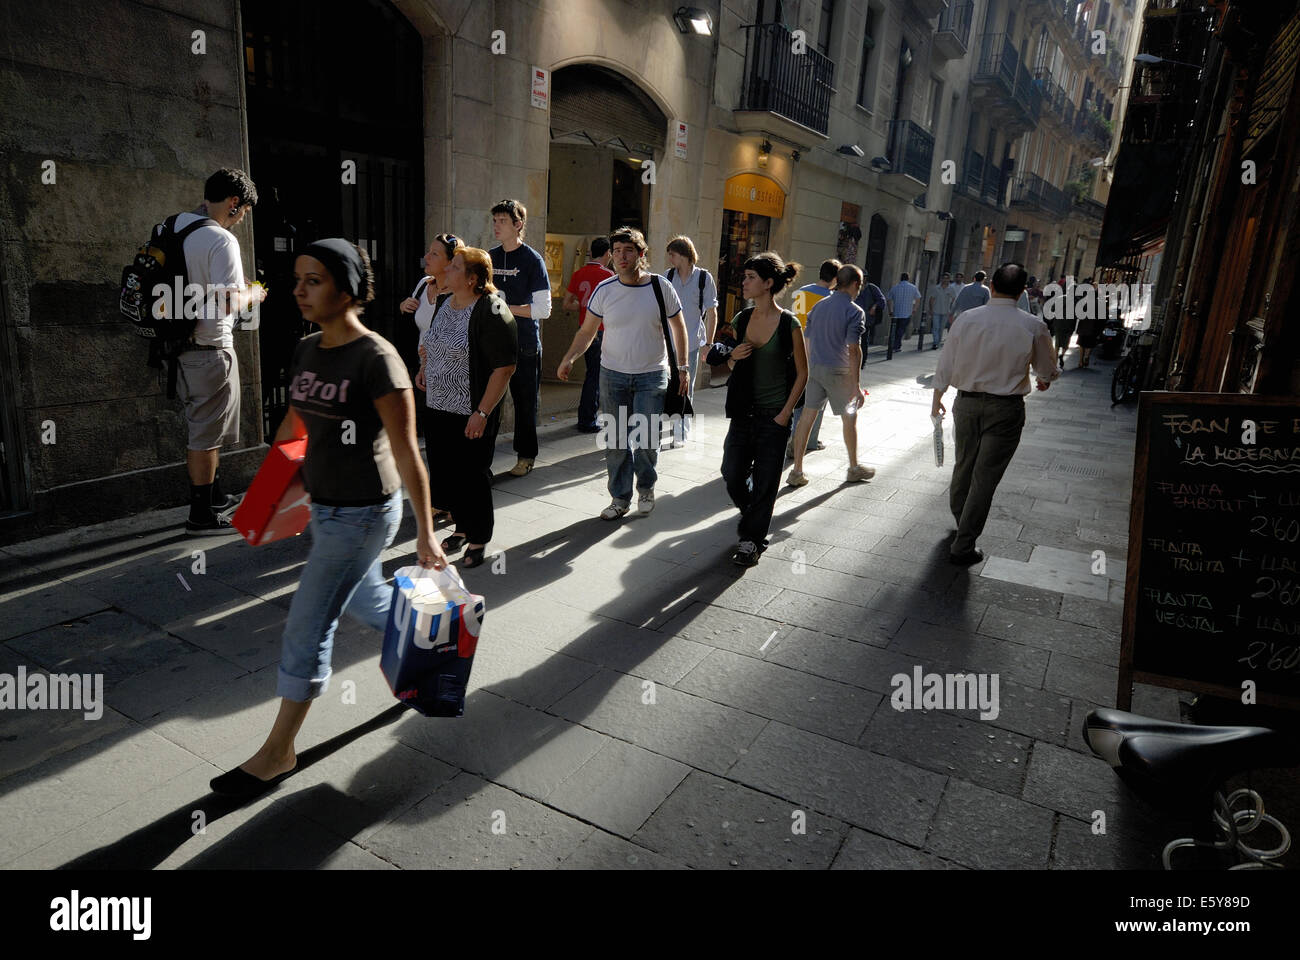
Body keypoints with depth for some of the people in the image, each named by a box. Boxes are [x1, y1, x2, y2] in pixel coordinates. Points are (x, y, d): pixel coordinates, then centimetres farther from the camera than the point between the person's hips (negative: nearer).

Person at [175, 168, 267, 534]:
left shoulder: (175, 226, 8)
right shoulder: (221, 240, -18)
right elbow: (229, 303, -24)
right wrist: (252, 295, -4)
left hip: (182, 343, 9)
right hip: (210, 348, -9)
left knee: (201, 427, 21)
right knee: (206, 433, 0)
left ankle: (212, 495, 36)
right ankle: (201, 516, 10)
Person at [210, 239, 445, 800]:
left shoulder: (376, 359, -20)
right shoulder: (306, 351, 4)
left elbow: (406, 454, -20)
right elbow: (292, 427, 17)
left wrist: (425, 534, -18)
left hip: (363, 513, -8)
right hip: (324, 505, 8)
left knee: (308, 627, 1)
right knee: (366, 600, 23)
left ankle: (279, 751, 20)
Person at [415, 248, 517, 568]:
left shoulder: (491, 311, -17)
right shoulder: (443, 302, 9)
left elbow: (504, 367, -20)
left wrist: (482, 413, -22)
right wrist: (425, 367, 12)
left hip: (472, 413, -8)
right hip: (438, 408, 8)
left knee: (473, 476, 4)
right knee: (444, 473, 15)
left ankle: (478, 539, 22)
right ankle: (462, 528, 35)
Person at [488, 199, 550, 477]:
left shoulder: (532, 260, -6)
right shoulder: (489, 257, 11)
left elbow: (543, 309, -12)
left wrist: (505, 308, -14)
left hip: (524, 344, -5)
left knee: (525, 401, 5)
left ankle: (526, 456, 17)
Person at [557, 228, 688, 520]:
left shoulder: (661, 287, -4)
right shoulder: (604, 290, -2)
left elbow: (678, 328, 6)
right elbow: (586, 331, 4)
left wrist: (682, 367, 2)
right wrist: (569, 359, -12)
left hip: (651, 376, -2)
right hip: (613, 375, 2)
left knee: (645, 440, -7)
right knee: (615, 440, 5)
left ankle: (646, 487, 22)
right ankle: (620, 498, 21)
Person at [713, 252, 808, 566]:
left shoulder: (788, 324, -11)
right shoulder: (741, 319, 4)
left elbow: (802, 373, -6)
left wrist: (785, 413, -11)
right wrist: (734, 356, -6)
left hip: (774, 415, -5)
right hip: (743, 411, 5)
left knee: (764, 481, 3)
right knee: (732, 473, 5)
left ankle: (752, 538, 20)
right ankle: (753, 514, 35)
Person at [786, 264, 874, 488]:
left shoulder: (819, 306, 8)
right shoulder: (855, 312, -11)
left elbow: (808, 342, 11)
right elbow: (853, 350, -17)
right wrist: (855, 385, -14)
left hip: (814, 368, 5)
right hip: (838, 372, -5)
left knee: (807, 416, 6)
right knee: (849, 418, 12)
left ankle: (797, 471, 4)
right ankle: (854, 468, 26)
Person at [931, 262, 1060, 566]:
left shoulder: (967, 319, -5)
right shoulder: (1033, 326, -9)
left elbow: (946, 362, 2)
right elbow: (1047, 369, 7)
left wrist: (937, 399, 16)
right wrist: (1045, 380, 31)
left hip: (967, 403, 3)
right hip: (1005, 408, -3)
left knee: (963, 465, 20)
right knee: (985, 476, 1)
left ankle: (959, 521, 42)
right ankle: (963, 546, 4)